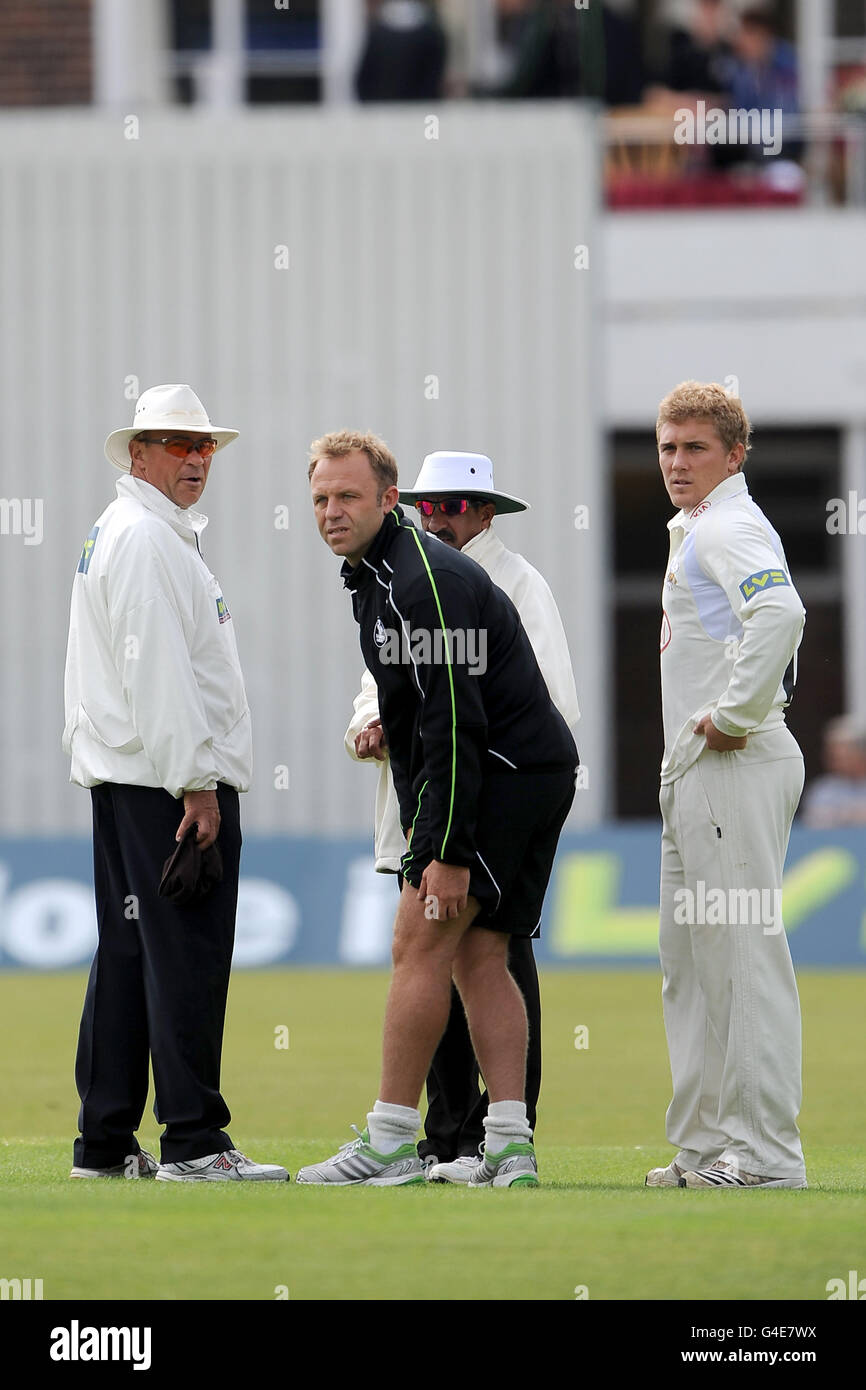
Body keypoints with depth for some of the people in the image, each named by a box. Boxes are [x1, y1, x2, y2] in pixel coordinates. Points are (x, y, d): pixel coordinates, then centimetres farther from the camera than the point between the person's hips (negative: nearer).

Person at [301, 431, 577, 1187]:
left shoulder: (426, 582, -18)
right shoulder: (375, 577, 15)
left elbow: (453, 726, -23)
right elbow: (413, 718, 24)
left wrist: (447, 852, -24)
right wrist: (419, 829, 20)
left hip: (506, 775, -10)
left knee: (422, 941, -10)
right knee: (477, 956, 6)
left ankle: (390, 1144, -9)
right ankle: (510, 1145, 1)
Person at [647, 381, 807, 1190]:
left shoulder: (730, 529, -12)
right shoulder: (693, 533, 20)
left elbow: (782, 614, -31)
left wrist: (734, 715, -24)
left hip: (734, 766, -11)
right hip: (694, 772, 11)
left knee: (745, 953, -11)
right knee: (688, 962, 14)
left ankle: (764, 1153, -12)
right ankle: (706, 1144, 19)